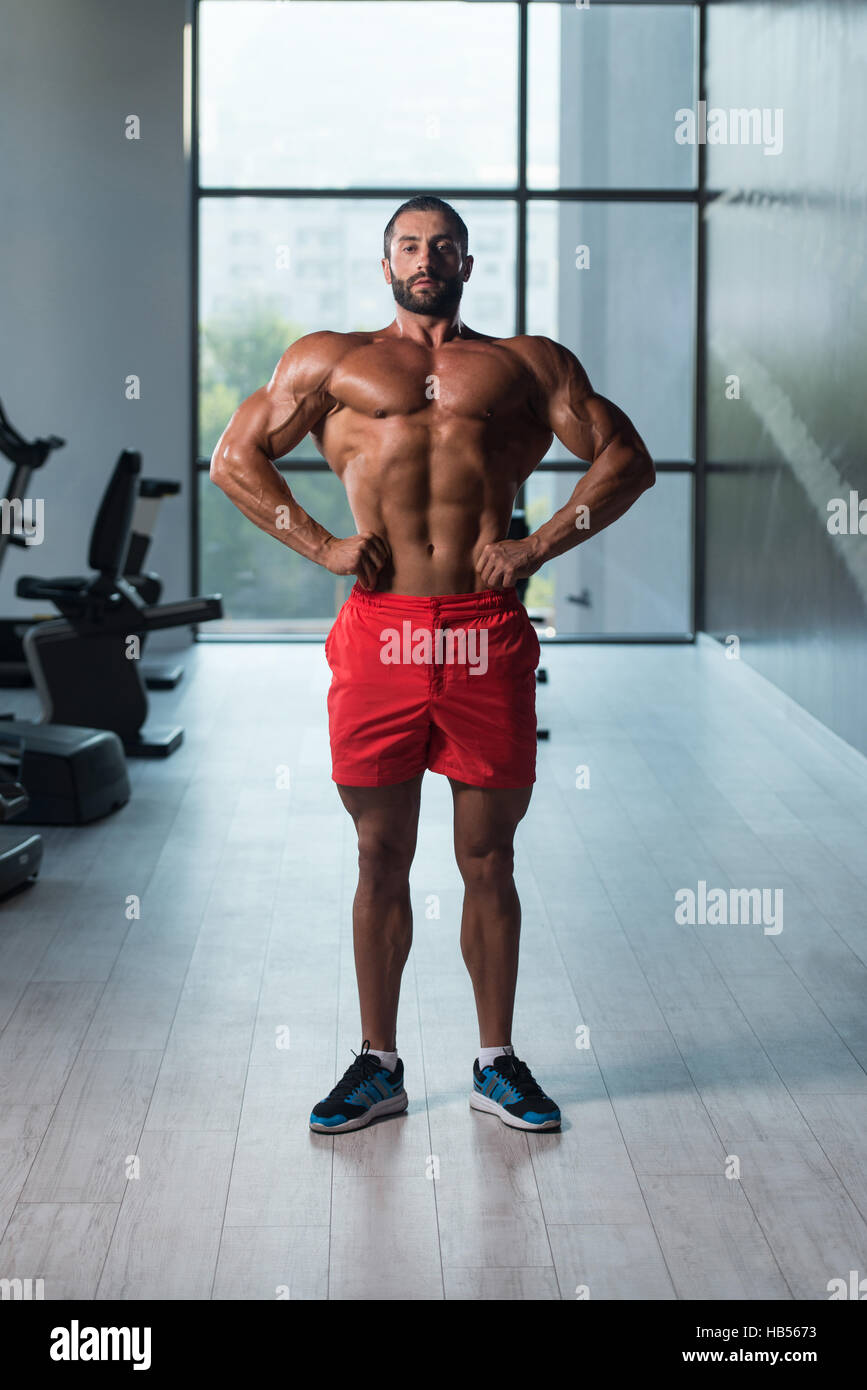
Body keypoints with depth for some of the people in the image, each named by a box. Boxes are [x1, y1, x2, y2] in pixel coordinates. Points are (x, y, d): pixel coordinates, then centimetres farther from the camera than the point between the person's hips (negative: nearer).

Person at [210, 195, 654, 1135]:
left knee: (488, 858, 6)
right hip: (379, 634, 0)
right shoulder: (331, 361, 15)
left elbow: (627, 459, 12)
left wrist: (539, 546, 0)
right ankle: (378, 1065, 18)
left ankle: (497, 1062, 19)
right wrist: (321, 545, 3)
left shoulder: (525, 363, 15)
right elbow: (234, 459, 15)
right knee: (381, 857, 6)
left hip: (489, 637, 0)